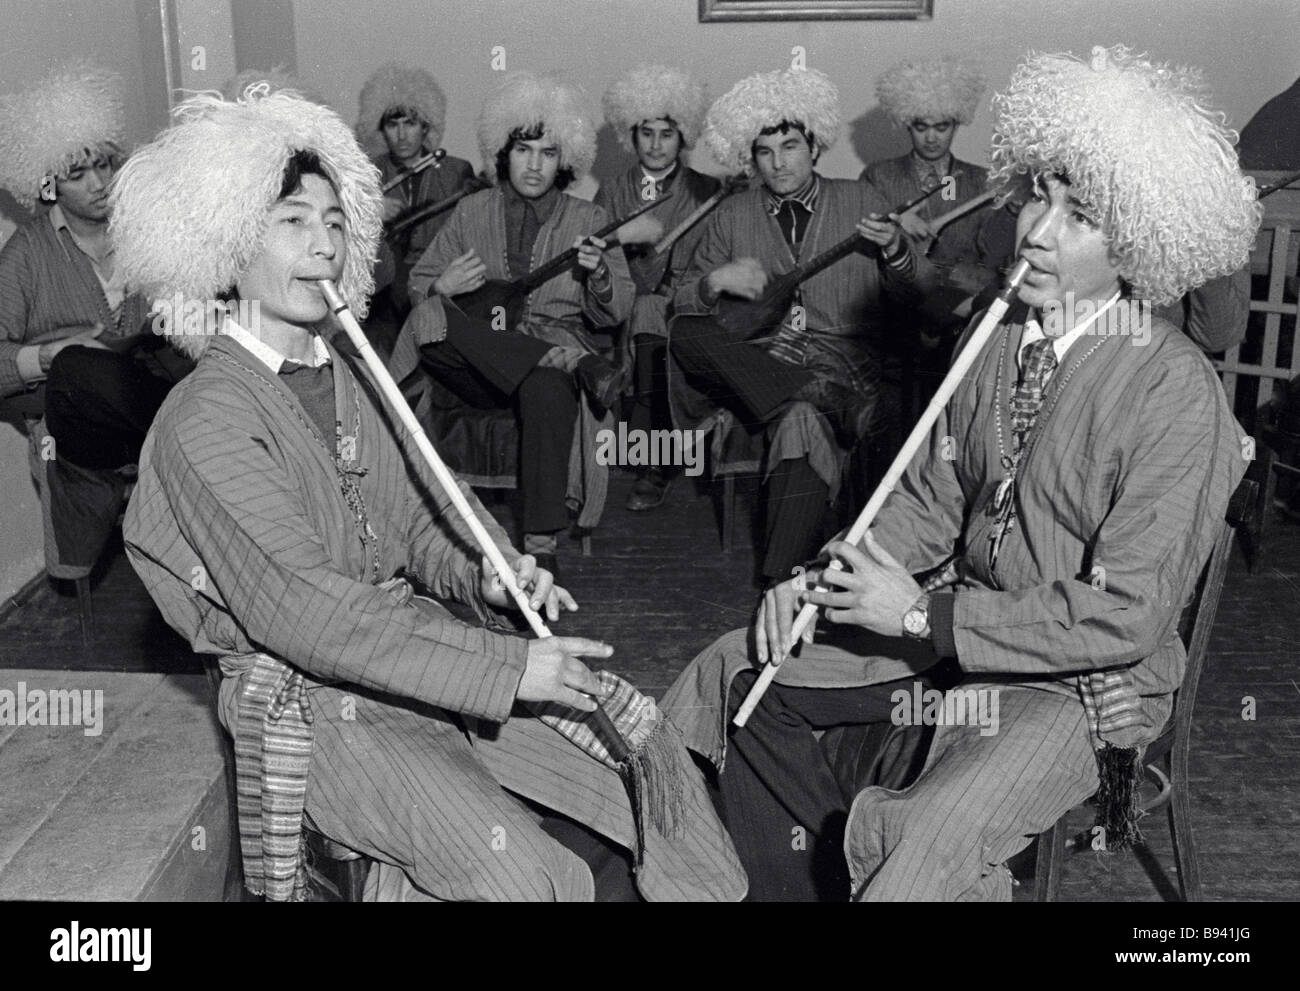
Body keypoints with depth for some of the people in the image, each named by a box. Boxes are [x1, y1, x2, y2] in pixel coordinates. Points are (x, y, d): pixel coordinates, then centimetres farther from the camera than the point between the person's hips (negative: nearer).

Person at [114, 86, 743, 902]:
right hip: (310, 697, -7)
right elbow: (302, 611, -23)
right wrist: (504, 666, -25)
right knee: (517, 873, -23)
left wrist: (487, 574, -11)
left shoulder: (353, 375, 8)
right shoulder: (206, 423, -16)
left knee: (640, 738, -2)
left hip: (411, 641, 7)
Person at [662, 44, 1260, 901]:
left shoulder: (1175, 390, -21)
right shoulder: (997, 340, -1)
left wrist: (925, 617, -21)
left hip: (1086, 678, -7)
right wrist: (822, 581, -10)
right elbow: (932, 498, 7)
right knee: (738, 675, 6)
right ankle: (832, 866, 20)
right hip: (956, 624, 7)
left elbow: (1125, 615, -22)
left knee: (926, 844, -31)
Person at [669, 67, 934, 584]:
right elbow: (684, 301, 15)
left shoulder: (859, 201, 14)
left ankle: (783, 582, -34)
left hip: (846, 361, -2)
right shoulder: (732, 216, 16)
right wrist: (716, 282, -7)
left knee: (798, 422, -37)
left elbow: (918, 292, 12)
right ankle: (839, 411, -33)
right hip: (756, 363, 3)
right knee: (685, 334, -29)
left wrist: (896, 251, -10)